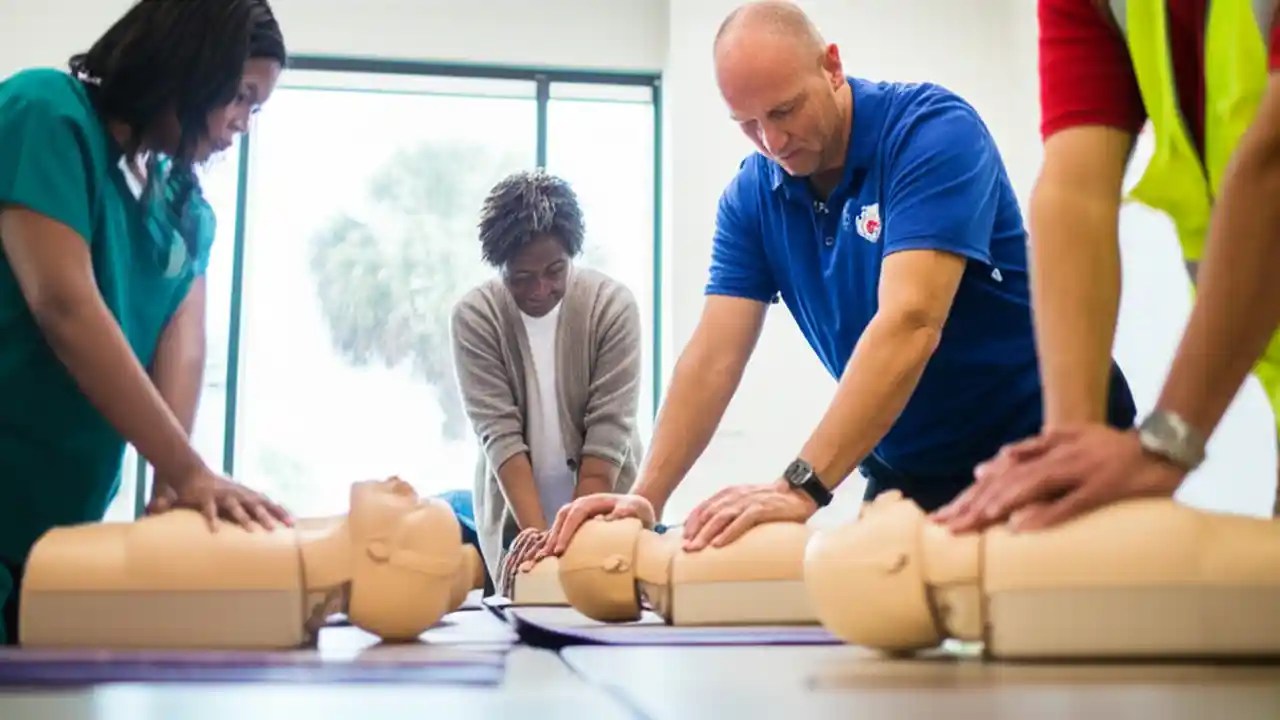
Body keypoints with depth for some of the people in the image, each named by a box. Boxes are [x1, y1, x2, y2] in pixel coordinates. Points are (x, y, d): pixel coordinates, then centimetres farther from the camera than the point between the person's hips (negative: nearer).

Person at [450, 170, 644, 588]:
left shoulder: (613, 305, -13)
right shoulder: (474, 316, -12)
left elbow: (608, 434, -15)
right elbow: (499, 435, -16)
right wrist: (538, 532, -26)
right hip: (515, 512, 0)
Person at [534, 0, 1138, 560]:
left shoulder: (934, 130, -22)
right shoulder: (751, 196, -4)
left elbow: (909, 325, -33)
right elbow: (714, 355, -11)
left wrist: (801, 488, -41)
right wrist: (646, 496, -26)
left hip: (1037, 445, -4)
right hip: (906, 468, 5)